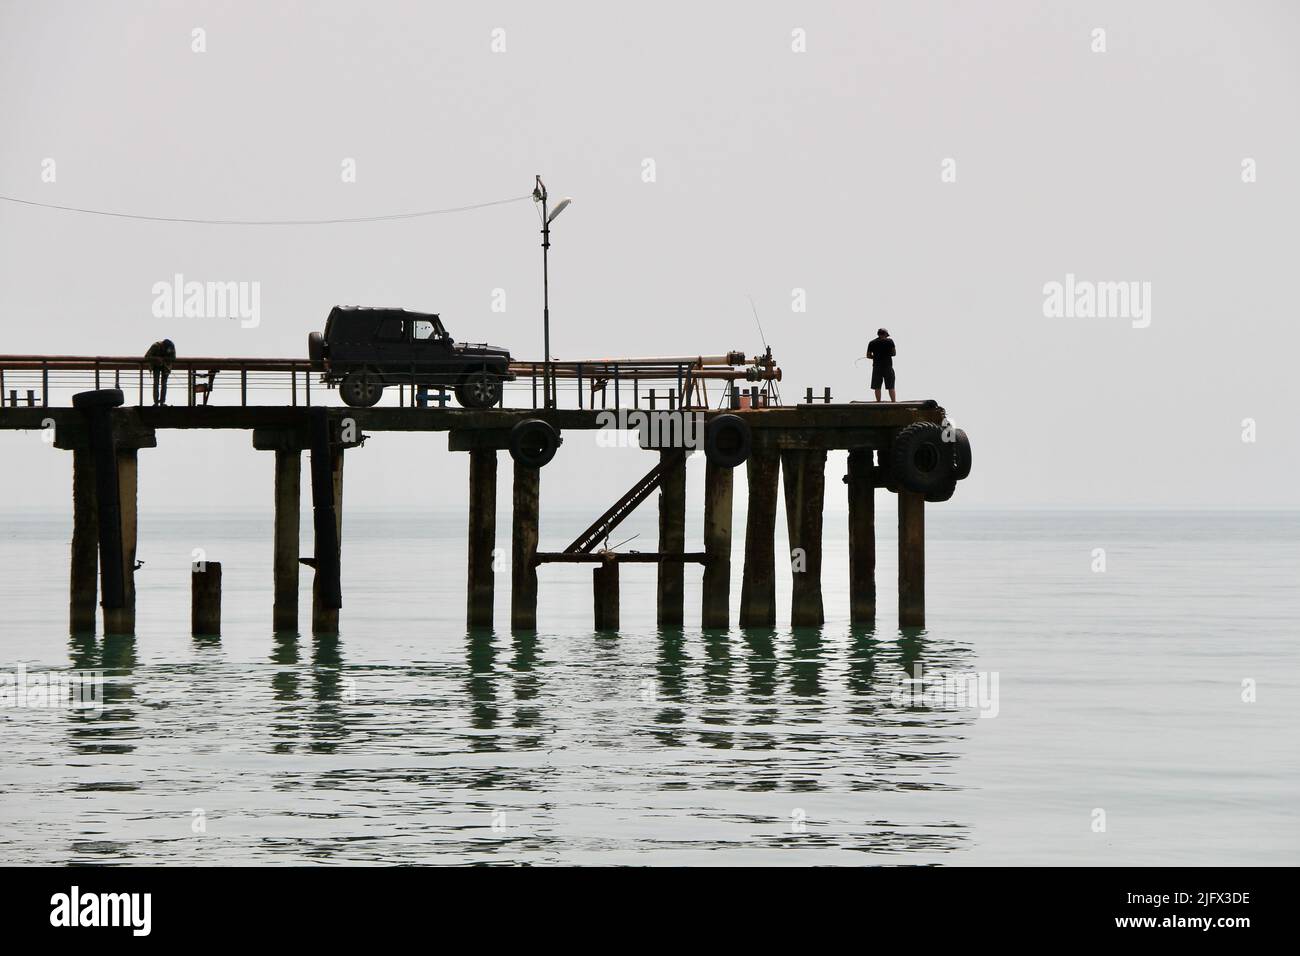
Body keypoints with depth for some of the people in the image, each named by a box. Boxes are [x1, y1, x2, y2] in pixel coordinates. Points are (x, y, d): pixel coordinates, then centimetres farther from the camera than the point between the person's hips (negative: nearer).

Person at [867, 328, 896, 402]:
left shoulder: (872, 343, 4)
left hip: (877, 367, 1)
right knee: (891, 387, 2)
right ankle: (894, 402, -3)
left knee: (877, 387, 4)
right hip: (888, 366, -1)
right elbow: (894, 353, 2)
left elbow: (868, 355, 5)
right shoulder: (889, 341, -1)